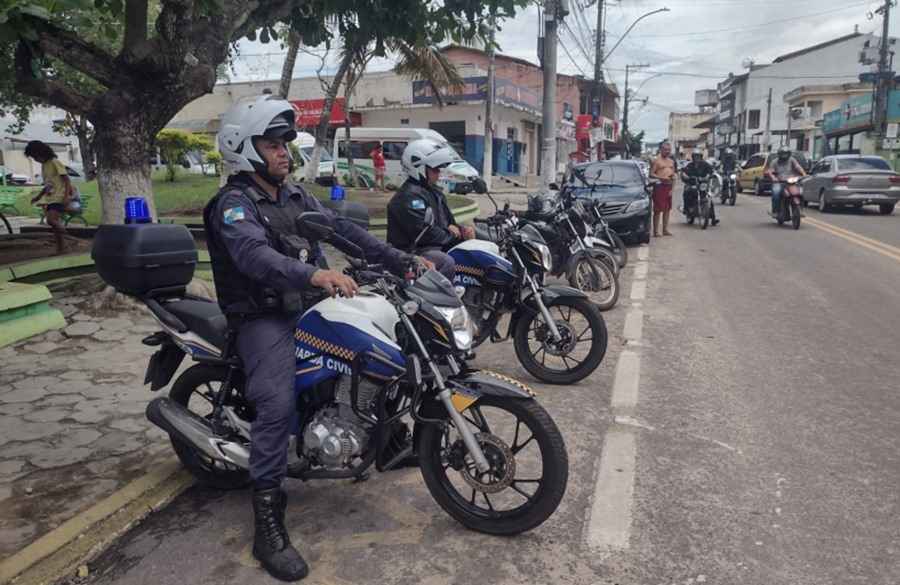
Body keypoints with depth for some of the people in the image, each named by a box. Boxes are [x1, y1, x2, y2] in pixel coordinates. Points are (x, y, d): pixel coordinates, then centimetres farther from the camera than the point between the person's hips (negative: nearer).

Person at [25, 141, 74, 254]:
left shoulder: (55, 162, -7)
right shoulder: (43, 165, 17)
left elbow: (67, 180, -12)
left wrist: (66, 196, -22)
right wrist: (38, 196, 20)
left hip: (59, 198, -8)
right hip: (49, 199, 8)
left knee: (51, 220, -26)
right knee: (55, 224, 6)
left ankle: (65, 233, -3)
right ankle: (61, 250, 9)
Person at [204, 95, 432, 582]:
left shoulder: (293, 195, 14)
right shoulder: (233, 204, -13)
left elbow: (342, 228, 9)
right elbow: (253, 254, -33)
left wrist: (402, 260, 1)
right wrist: (313, 273, -52)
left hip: (307, 305, 8)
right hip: (264, 318, -8)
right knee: (278, 404, -26)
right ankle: (267, 524, -18)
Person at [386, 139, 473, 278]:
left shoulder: (434, 191, 19)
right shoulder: (409, 196, -15)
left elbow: (448, 222, 25)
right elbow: (423, 232, -24)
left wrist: (462, 230, 1)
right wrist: (450, 234, -8)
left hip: (437, 247, 10)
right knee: (447, 262, -37)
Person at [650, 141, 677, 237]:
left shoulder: (671, 161, 17)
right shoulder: (656, 160, -3)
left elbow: (673, 175, 17)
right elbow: (651, 174, -9)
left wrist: (672, 188, 6)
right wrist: (661, 178, -23)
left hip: (669, 187, 7)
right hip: (659, 186, -7)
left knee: (667, 209, 9)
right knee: (658, 209, -8)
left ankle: (665, 229, 16)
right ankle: (655, 231, -6)